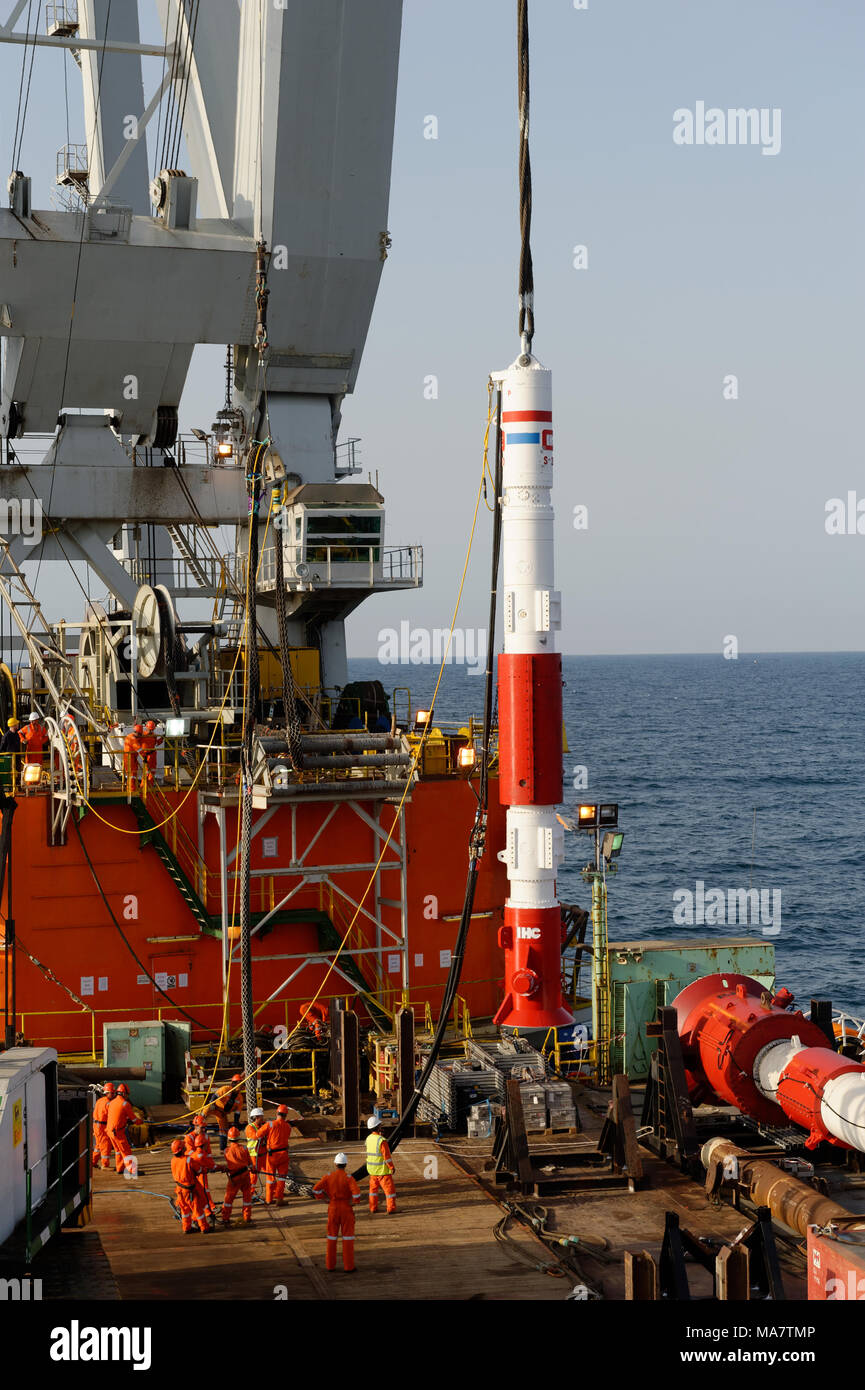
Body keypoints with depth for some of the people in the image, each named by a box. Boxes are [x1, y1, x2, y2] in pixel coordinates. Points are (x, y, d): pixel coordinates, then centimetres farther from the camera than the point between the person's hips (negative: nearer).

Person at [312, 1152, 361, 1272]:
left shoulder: (328, 1176, -6)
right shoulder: (348, 1178, -13)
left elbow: (316, 1189, -12)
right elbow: (356, 1192, -27)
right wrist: (354, 1203, -9)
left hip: (333, 1209, 2)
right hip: (346, 1209, -2)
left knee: (332, 1237, 14)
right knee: (348, 1238, 5)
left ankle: (330, 1265, 17)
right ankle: (348, 1266, 5)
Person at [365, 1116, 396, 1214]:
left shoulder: (368, 1139, -2)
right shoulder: (382, 1140, -24)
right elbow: (387, 1156, -21)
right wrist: (392, 1167, -9)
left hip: (372, 1169, 7)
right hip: (382, 1169, -7)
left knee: (373, 1187, 19)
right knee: (389, 1189, 3)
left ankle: (373, 1208, 24)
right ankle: (391, 1209, 4)